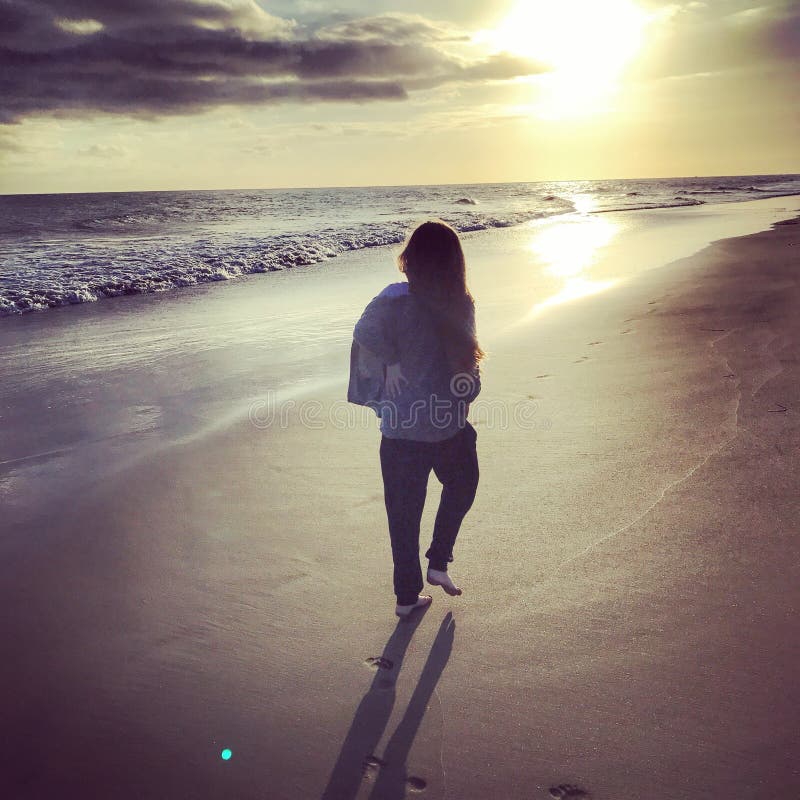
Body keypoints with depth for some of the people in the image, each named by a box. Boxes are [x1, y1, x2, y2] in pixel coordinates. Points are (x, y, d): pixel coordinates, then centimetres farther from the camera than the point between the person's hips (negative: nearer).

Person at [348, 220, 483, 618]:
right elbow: (467, 361, 1)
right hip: (449, 424, 1)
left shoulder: (398, 299, -13)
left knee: (404, 511, 12)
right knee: (462, 483, 28)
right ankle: (439, 562, 22)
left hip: (401, 428, -1)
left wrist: (392, 363, -16)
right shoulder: (460, 304, -6)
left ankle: (407, 595, 21)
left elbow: (366, 332, -30)